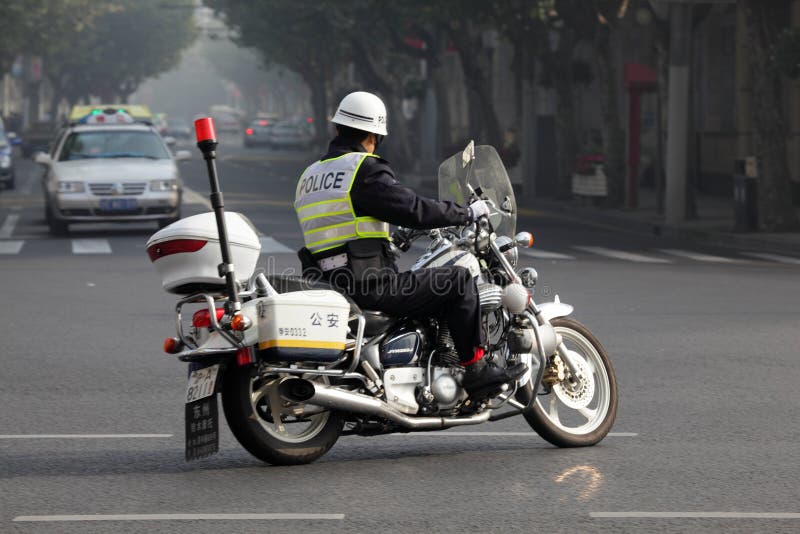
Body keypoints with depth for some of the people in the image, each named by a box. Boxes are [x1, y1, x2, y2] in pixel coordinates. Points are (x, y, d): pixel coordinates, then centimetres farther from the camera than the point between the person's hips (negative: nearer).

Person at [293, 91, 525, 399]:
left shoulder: (309, 176, 18)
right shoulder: (365, 170, -9)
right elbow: (413, 209, -14)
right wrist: (469, 212, -1)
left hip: (330, 286, 9)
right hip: (369, 286, -9)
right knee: (458, 281, -3)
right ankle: (475, 371, -5)